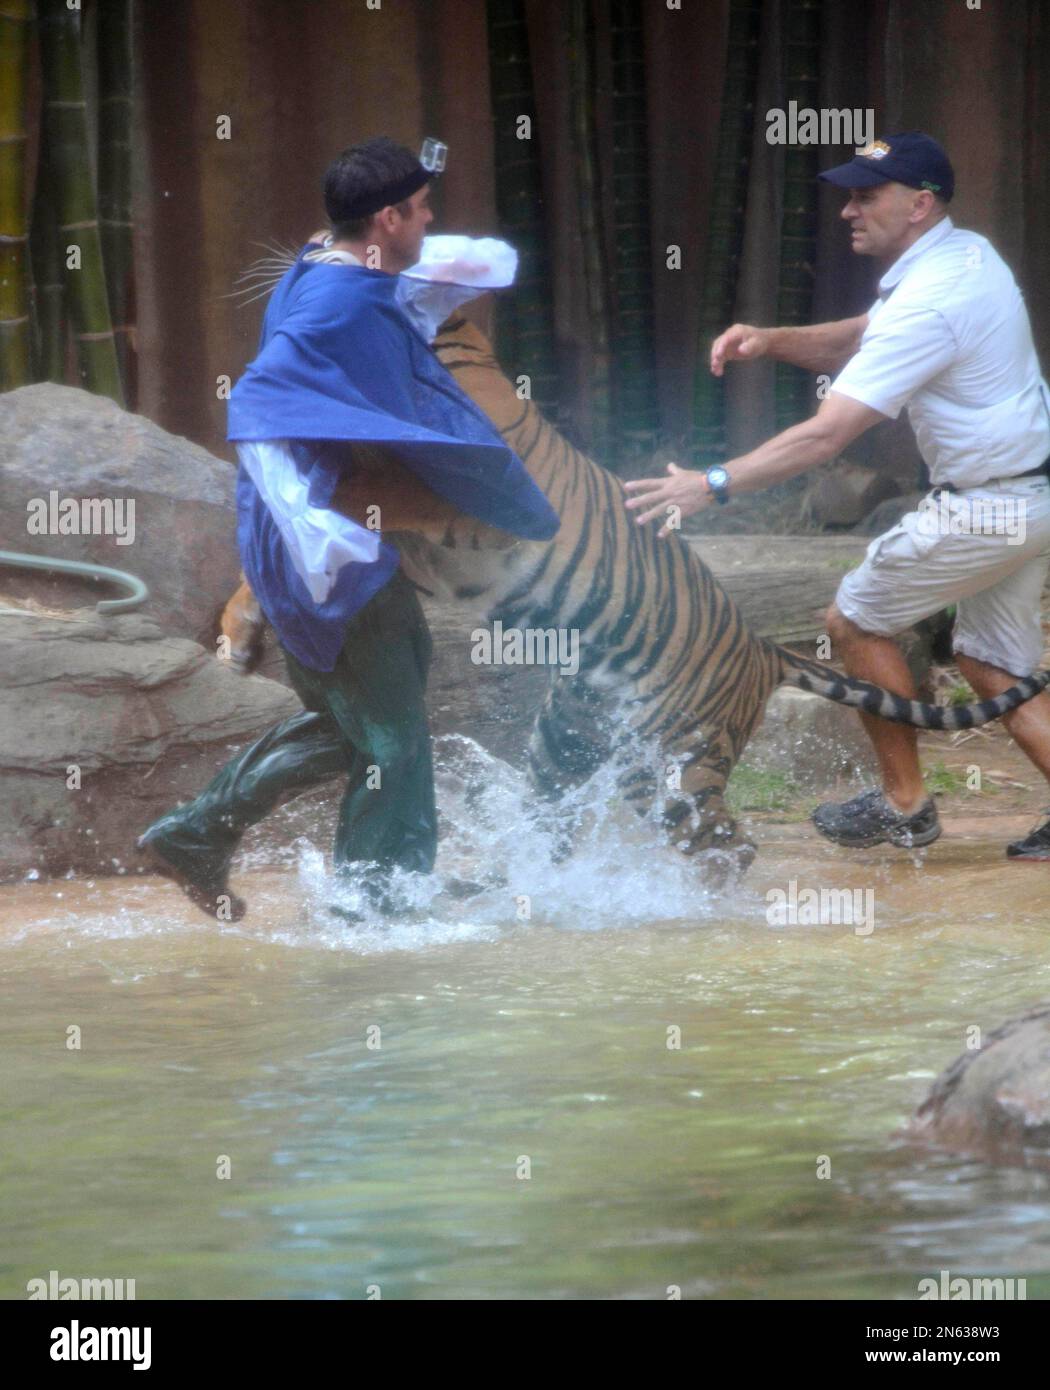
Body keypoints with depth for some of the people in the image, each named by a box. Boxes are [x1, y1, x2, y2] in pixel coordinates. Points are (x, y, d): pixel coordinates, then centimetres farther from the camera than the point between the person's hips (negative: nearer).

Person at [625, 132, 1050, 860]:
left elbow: (828, 434, -28)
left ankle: (905, 805, 11)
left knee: (857, 620, 4)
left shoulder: (927, 304, -24)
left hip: (985, 509, -10)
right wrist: (770, 340, 1)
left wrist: (713, 485, -27)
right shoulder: (965, 254, 7)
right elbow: (857, 343, 19)